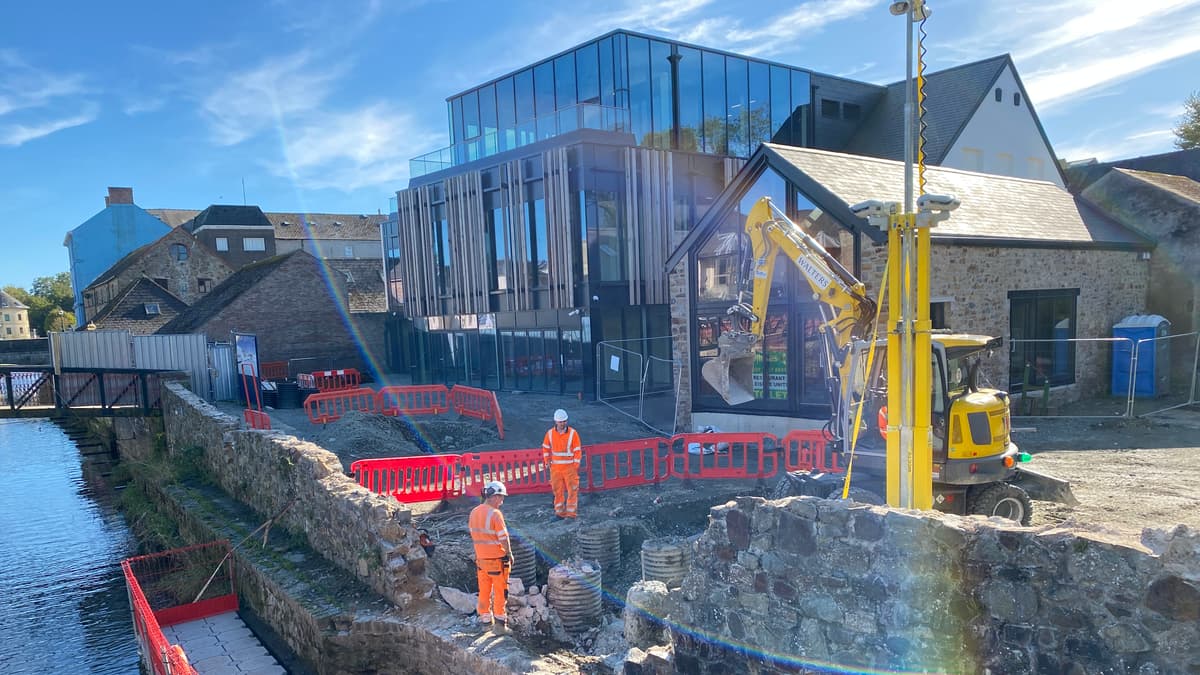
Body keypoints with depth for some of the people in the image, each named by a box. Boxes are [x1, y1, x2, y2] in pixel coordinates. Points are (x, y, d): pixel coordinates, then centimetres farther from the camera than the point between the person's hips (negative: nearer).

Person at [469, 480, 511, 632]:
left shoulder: (474, 512, 3)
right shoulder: (495, 514, -18)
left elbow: (474, 535, 11)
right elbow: (503, 538, -17)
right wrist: (509, 554, -3)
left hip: (481, 558, 6)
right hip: (497, 559, -6)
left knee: (484, 590, 15)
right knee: (499, 591, 6)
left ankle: (485, 619, 24)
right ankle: (500, 622, 10)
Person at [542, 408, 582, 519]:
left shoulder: (572, 433, -7)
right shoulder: (550, 433, 1)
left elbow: (577, 450, -4)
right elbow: (545, 448, 14)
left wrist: (576, 465, -7)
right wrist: (547, 462, 8)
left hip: (570, 467, -3)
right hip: (555, 468, 3)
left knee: (572, 490, -3)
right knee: (557, 490, 9)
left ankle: (571, 514, 3)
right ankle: (560, 513, 20)